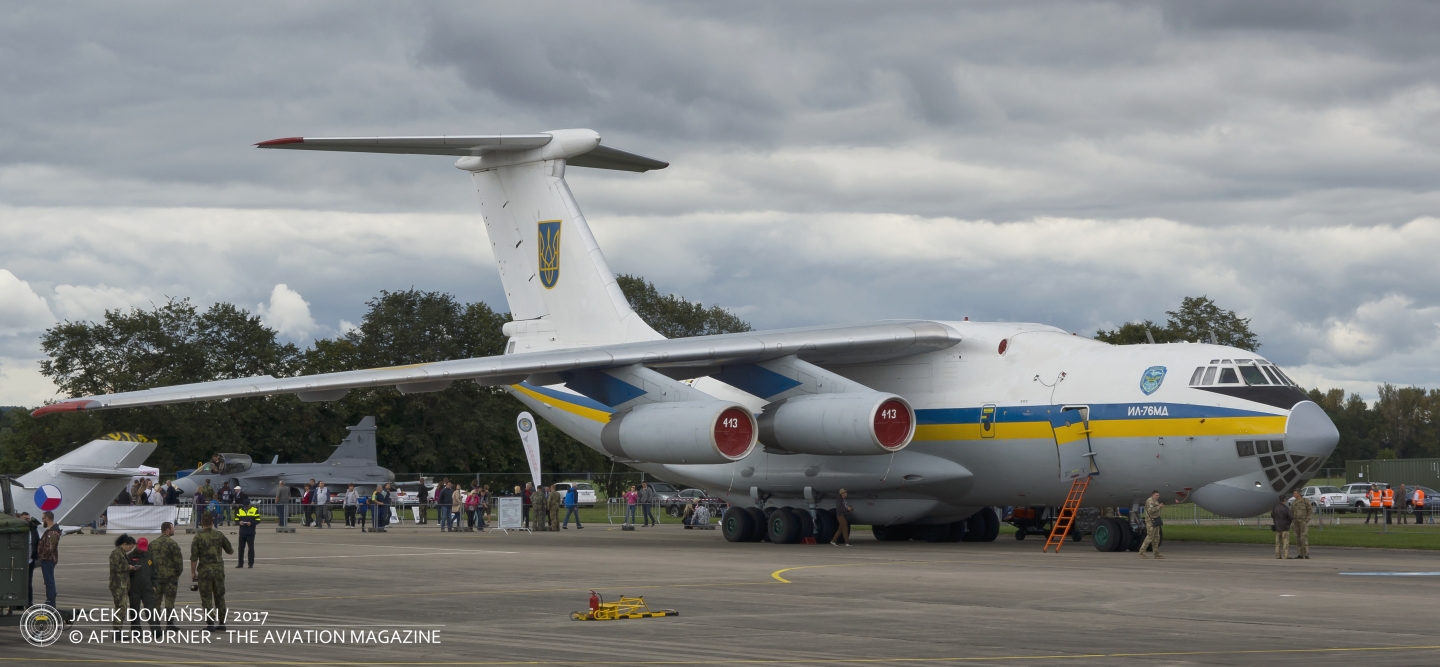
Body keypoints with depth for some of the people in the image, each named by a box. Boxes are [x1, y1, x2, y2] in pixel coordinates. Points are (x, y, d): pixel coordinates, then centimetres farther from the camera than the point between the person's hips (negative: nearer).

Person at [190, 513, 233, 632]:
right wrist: (231, 550, 34)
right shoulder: (219, 535, 0)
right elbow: (229, 550, 11)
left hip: (205, 569, -3)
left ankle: (210, 624, -1)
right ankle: (222, 623, 13)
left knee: (206, 598, 3)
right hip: (219, 568, 3)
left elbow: (194, 557, -9)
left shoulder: (198, 537, -7)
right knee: (219, 596, 12)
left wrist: (193, 572, -1)